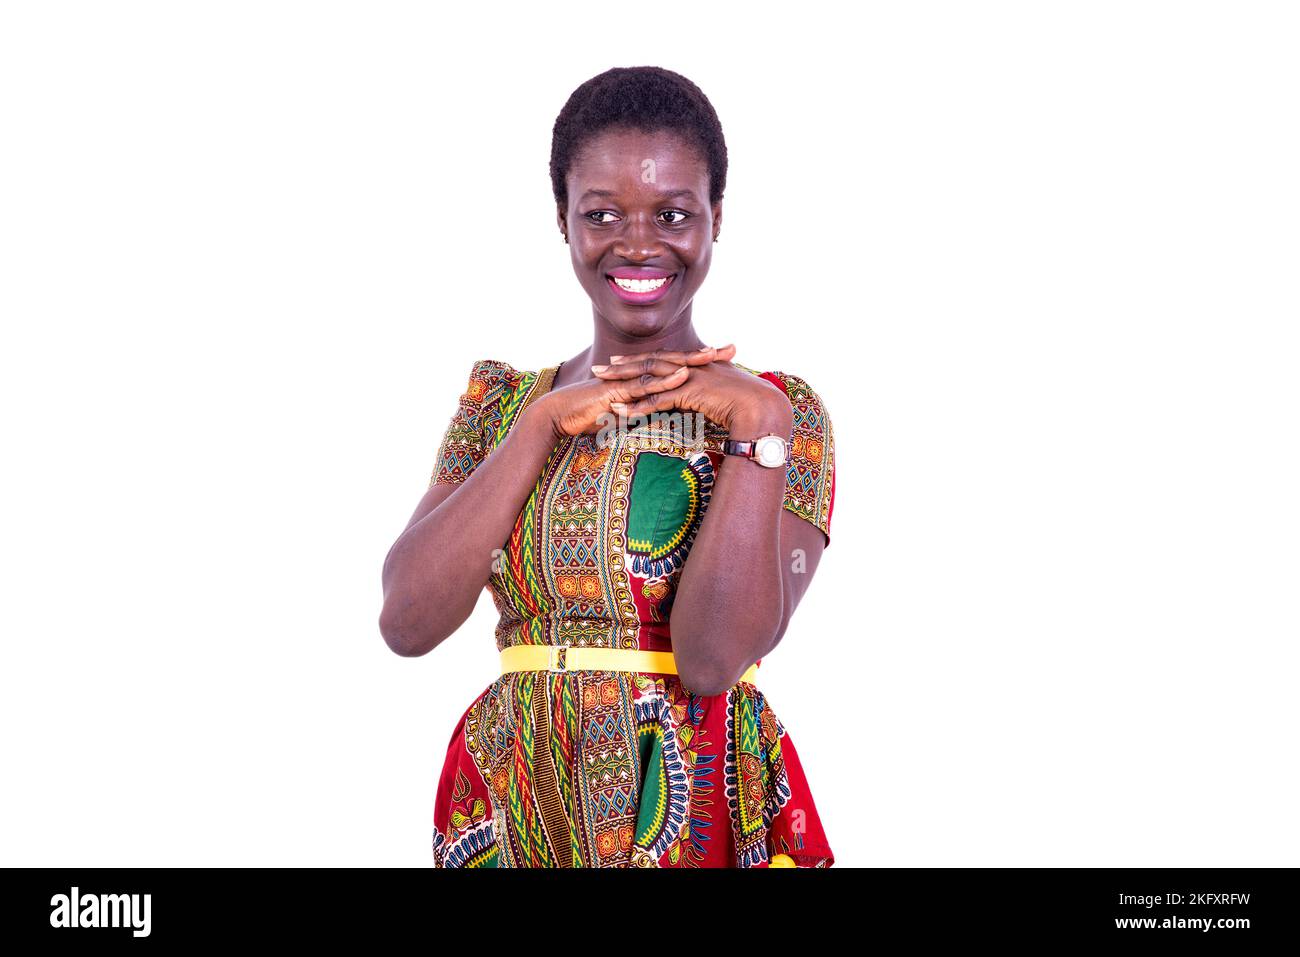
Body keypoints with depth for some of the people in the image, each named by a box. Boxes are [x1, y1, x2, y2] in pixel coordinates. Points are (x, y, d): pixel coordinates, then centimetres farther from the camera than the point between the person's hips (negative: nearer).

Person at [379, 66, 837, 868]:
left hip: (701, 813, -3)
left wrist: (757, 427, -18)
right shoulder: (502, 400, 5)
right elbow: (408, 621, -9)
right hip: (513, 815, 3)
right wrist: (546, 423, -12)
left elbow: (715, 657, -17)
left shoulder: (780, 412, -4)